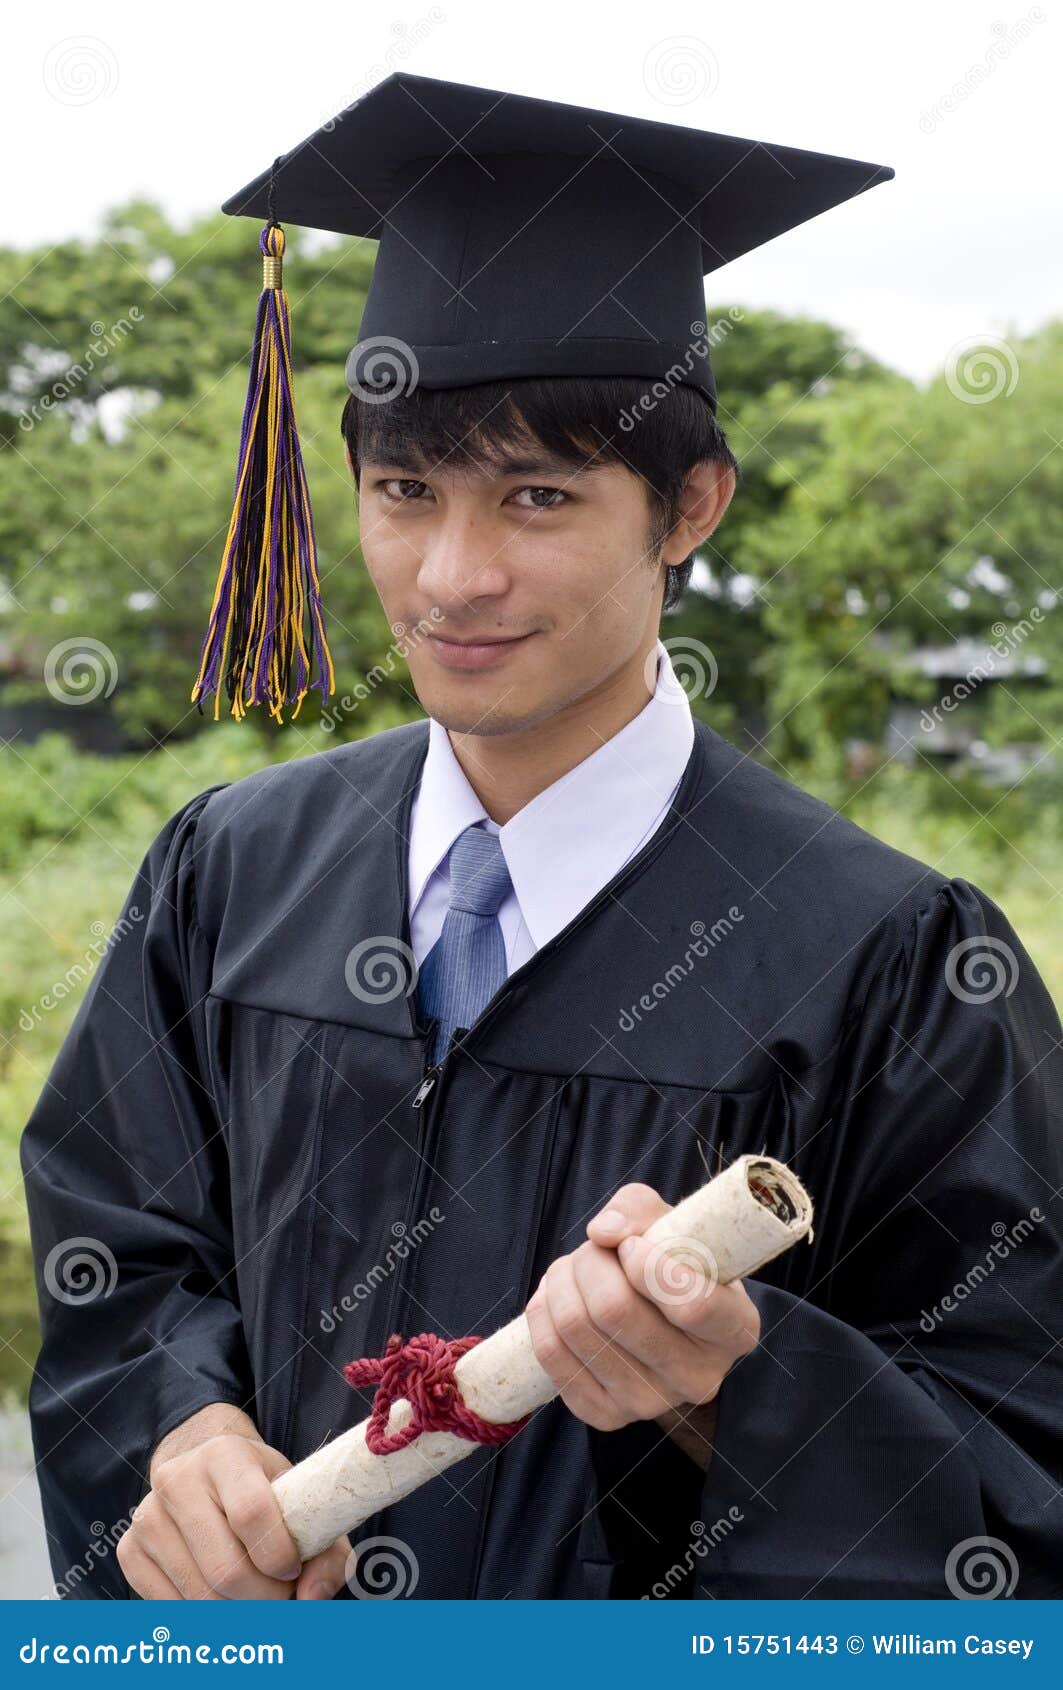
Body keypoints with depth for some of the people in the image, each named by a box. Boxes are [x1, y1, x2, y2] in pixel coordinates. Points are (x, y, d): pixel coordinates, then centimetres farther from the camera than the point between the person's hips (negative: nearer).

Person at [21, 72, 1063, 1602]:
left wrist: (727, 1390, -35)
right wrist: (187, 1433, -20)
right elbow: (124, 1251, 0)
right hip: (263, 1641, 4)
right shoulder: (234, 870, -9)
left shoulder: (884, 961, -22)